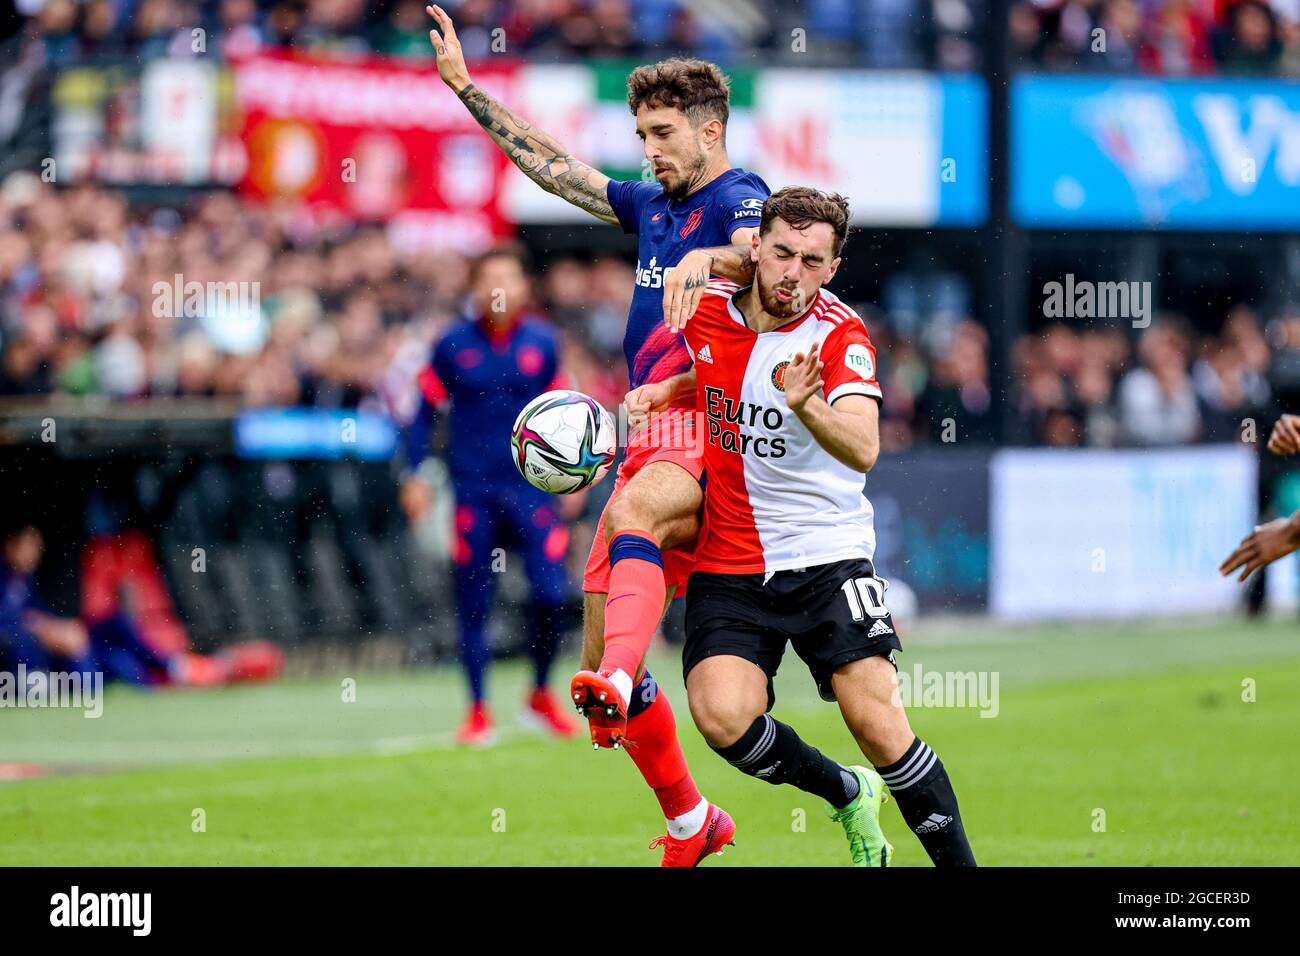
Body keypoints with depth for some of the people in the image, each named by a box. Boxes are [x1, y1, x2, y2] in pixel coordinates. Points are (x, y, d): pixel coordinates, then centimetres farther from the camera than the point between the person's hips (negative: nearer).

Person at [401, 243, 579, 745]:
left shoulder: (543, 342, 3)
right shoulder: (454, 345, 0)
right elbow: (426, 411, 7)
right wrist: (415, 475, 1)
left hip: (533, 488, 1)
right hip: (473, 491, -1)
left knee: (552, 595, -9)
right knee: (473, 604, 0)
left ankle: (541, 695, 14)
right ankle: (478, 712, 13)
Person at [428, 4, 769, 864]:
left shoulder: (739, 198, -3)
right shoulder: (650, 206, 21)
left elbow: (756, 253, -27)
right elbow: (549, 164, 30)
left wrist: (707, 259, -48)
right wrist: (466, 89, 29)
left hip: (713, 438, -8)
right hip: (651, 441, 8)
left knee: (631, 514, -40)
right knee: (600, 651, 5)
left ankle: (618, 684, -63)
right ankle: (690, 823, 19)